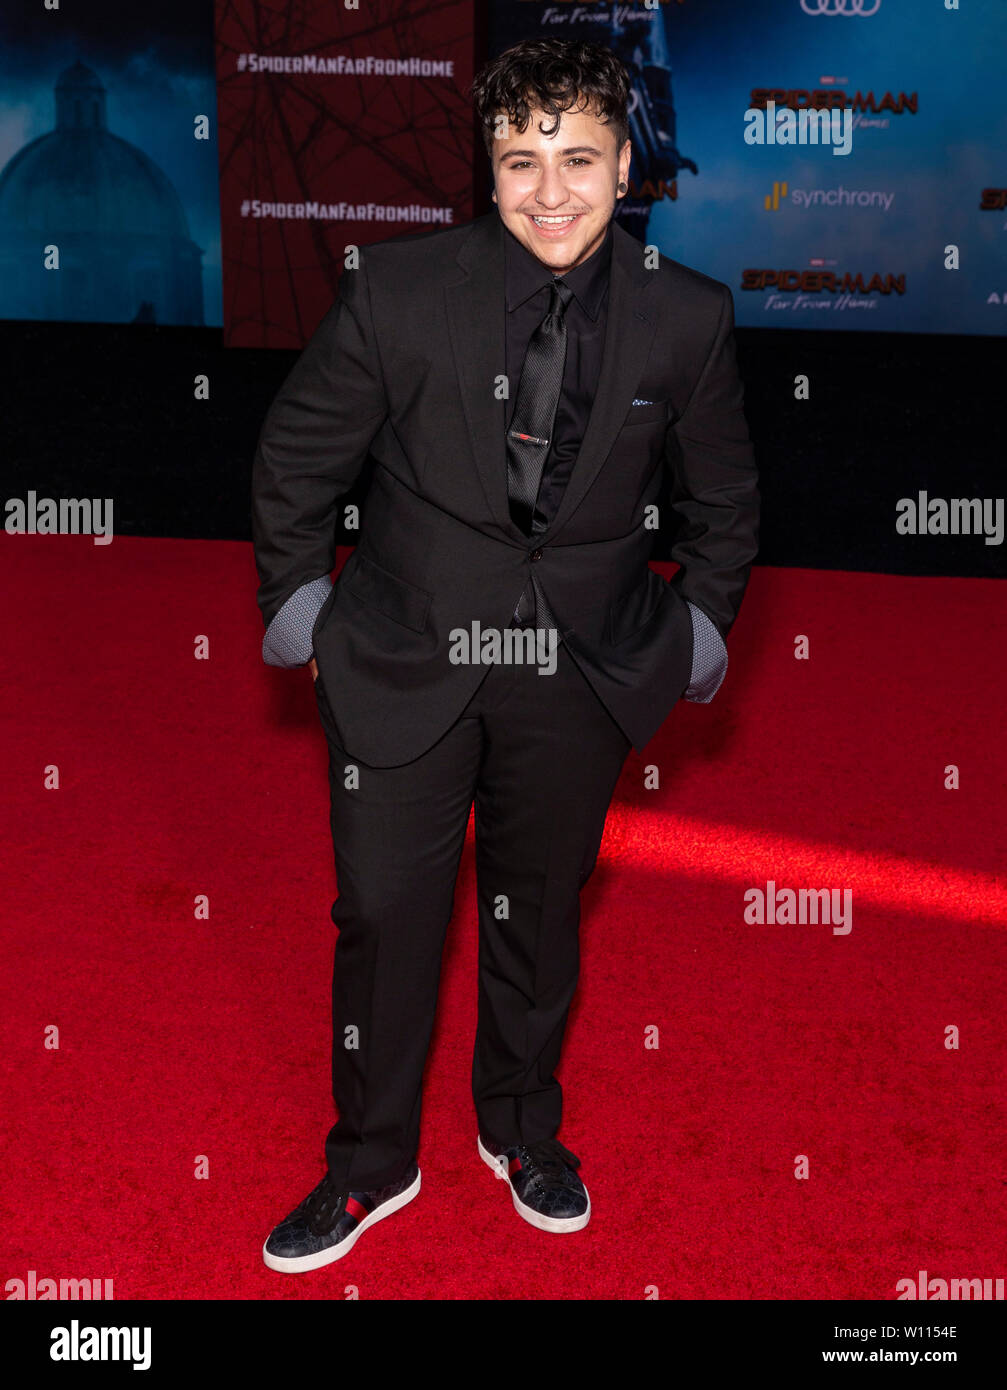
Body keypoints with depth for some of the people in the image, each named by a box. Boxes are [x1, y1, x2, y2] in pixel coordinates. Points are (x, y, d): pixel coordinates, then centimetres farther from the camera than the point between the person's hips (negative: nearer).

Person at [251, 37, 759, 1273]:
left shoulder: (687, 318, -6)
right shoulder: (400, 289, -10)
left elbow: (719, 498, 9)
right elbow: (295, 457, 1)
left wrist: (698, 632, 10)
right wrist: (295, 602, 4)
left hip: (581, 682, 1)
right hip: (404, 663, -1)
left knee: (539, 915, 17)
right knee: (383, 914, 7)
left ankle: (521, 1131, 43)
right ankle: (371, 1162, 31)